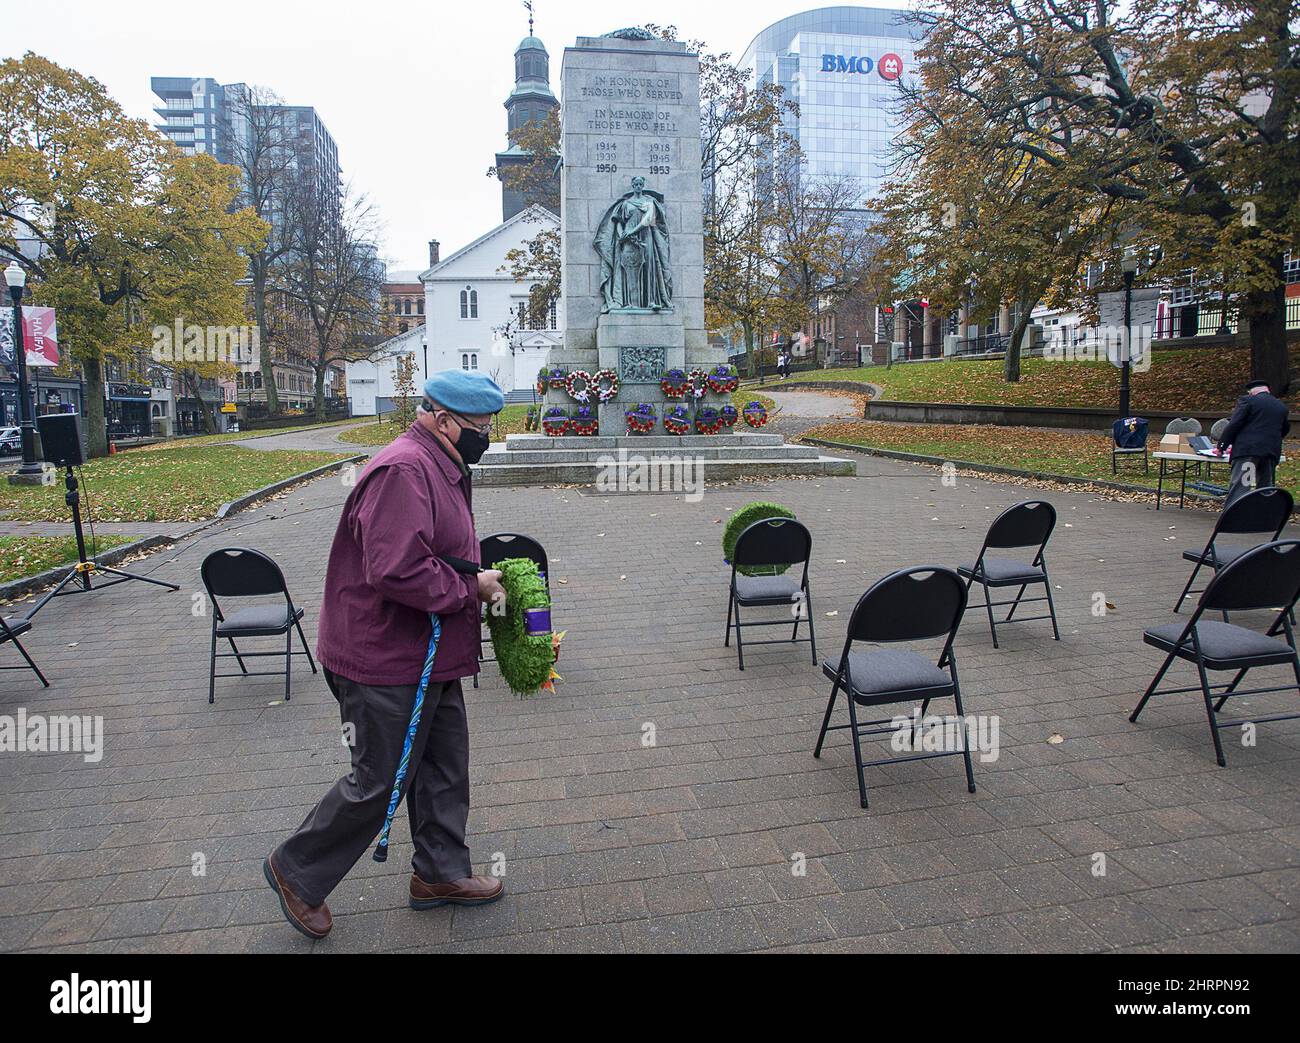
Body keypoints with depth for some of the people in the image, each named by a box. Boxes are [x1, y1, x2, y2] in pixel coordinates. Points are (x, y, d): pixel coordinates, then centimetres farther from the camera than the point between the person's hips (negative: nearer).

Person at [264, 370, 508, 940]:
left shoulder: (441, 467, 12)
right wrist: (471, 589, -19)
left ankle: (440, 872, 36)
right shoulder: (404, 471, -23)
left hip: (429, 657, 10)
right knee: (378, 781, 5)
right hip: (387, 663, -10)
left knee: (445, 768, 18)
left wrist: (482, 577, 5)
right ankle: (297, 871, 28)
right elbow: (398, 571, -32)